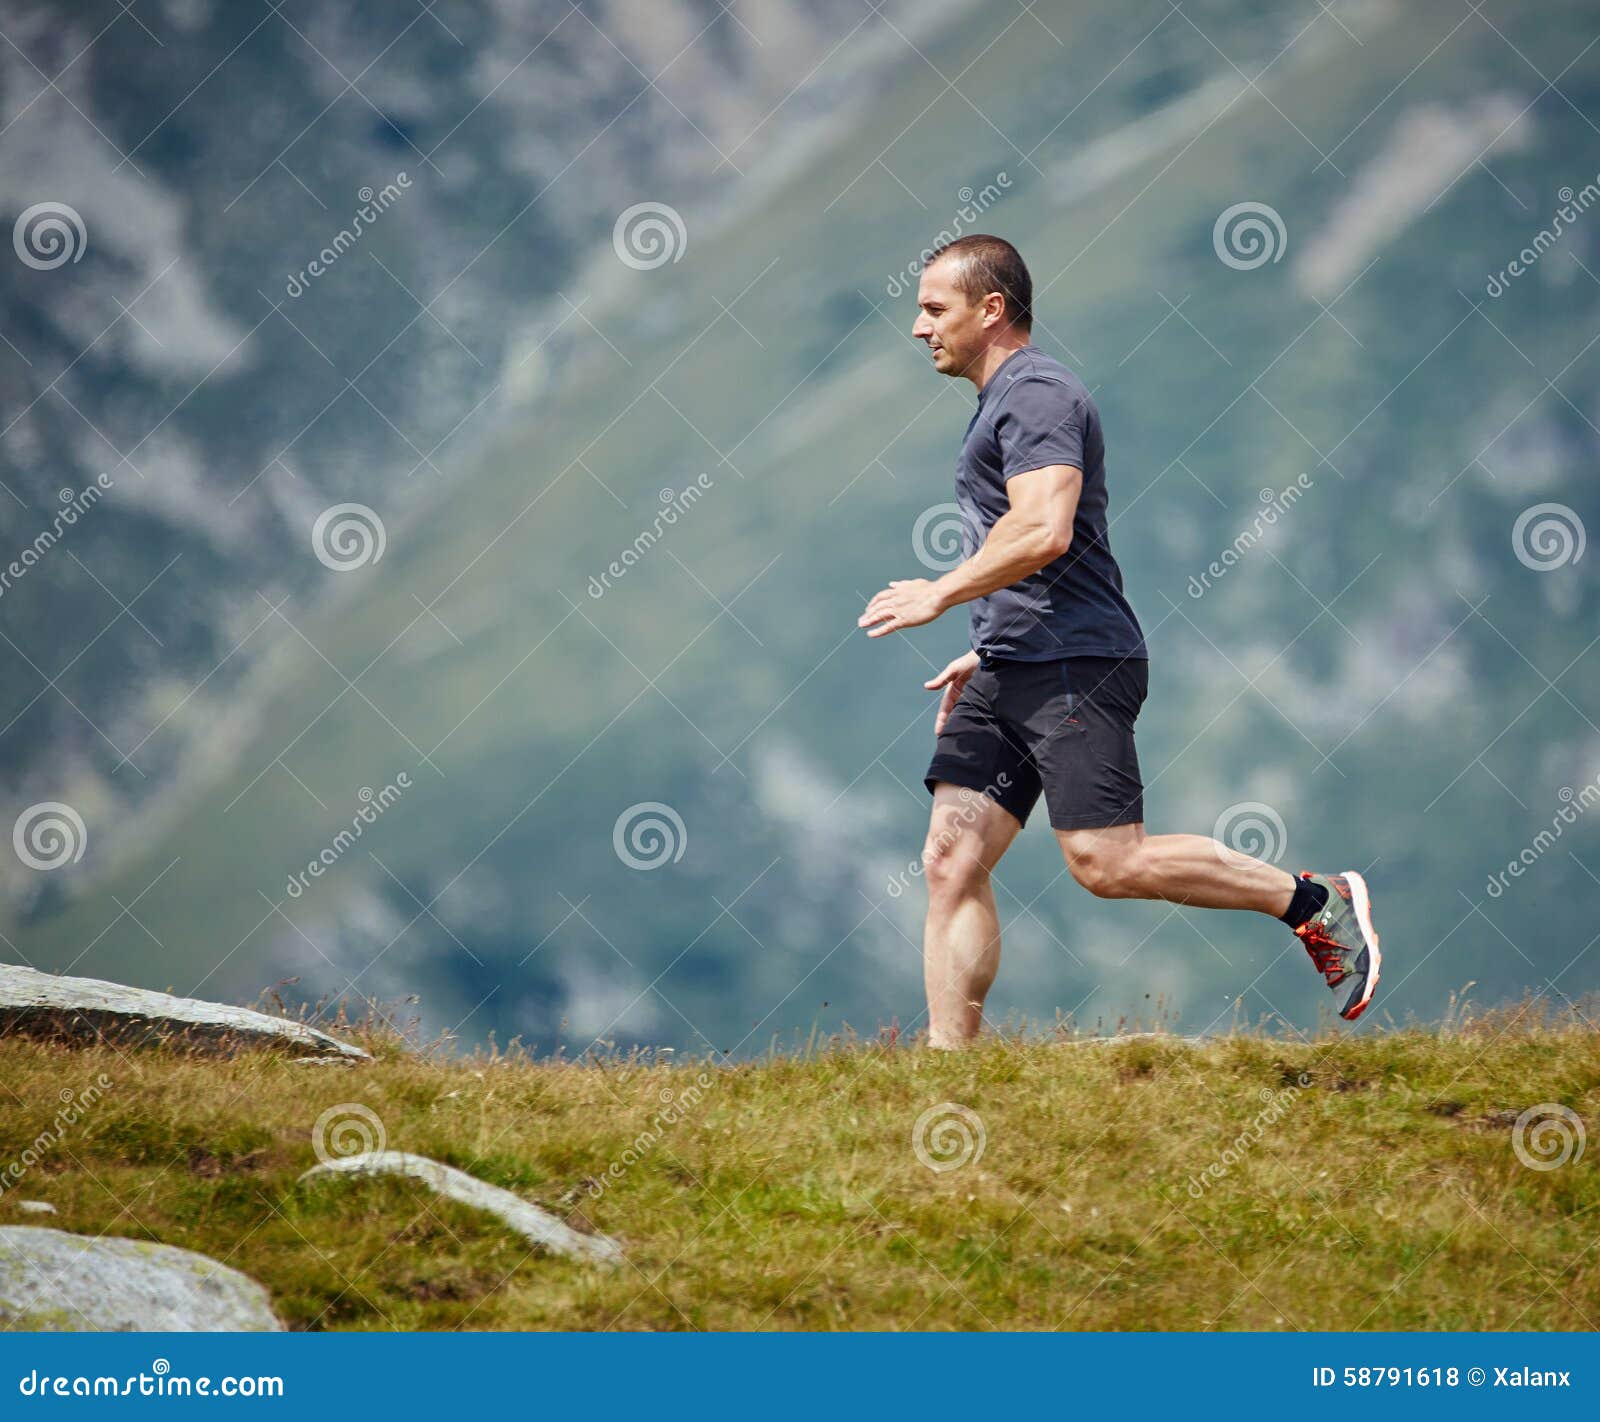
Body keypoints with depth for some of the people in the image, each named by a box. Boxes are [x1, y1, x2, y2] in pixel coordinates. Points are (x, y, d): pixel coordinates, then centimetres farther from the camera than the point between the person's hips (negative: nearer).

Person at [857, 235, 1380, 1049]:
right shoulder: (1005, 401, 23)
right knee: (951, 860, 0)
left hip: (1073, 667, -10)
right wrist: (987, 654, 28)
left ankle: (1318, 905, -3)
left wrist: (941, 594, -15)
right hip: (1010, 675, 10)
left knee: (1106, 862, -14)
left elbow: (1044, 533, -24)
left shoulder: (1037, 392, -10)